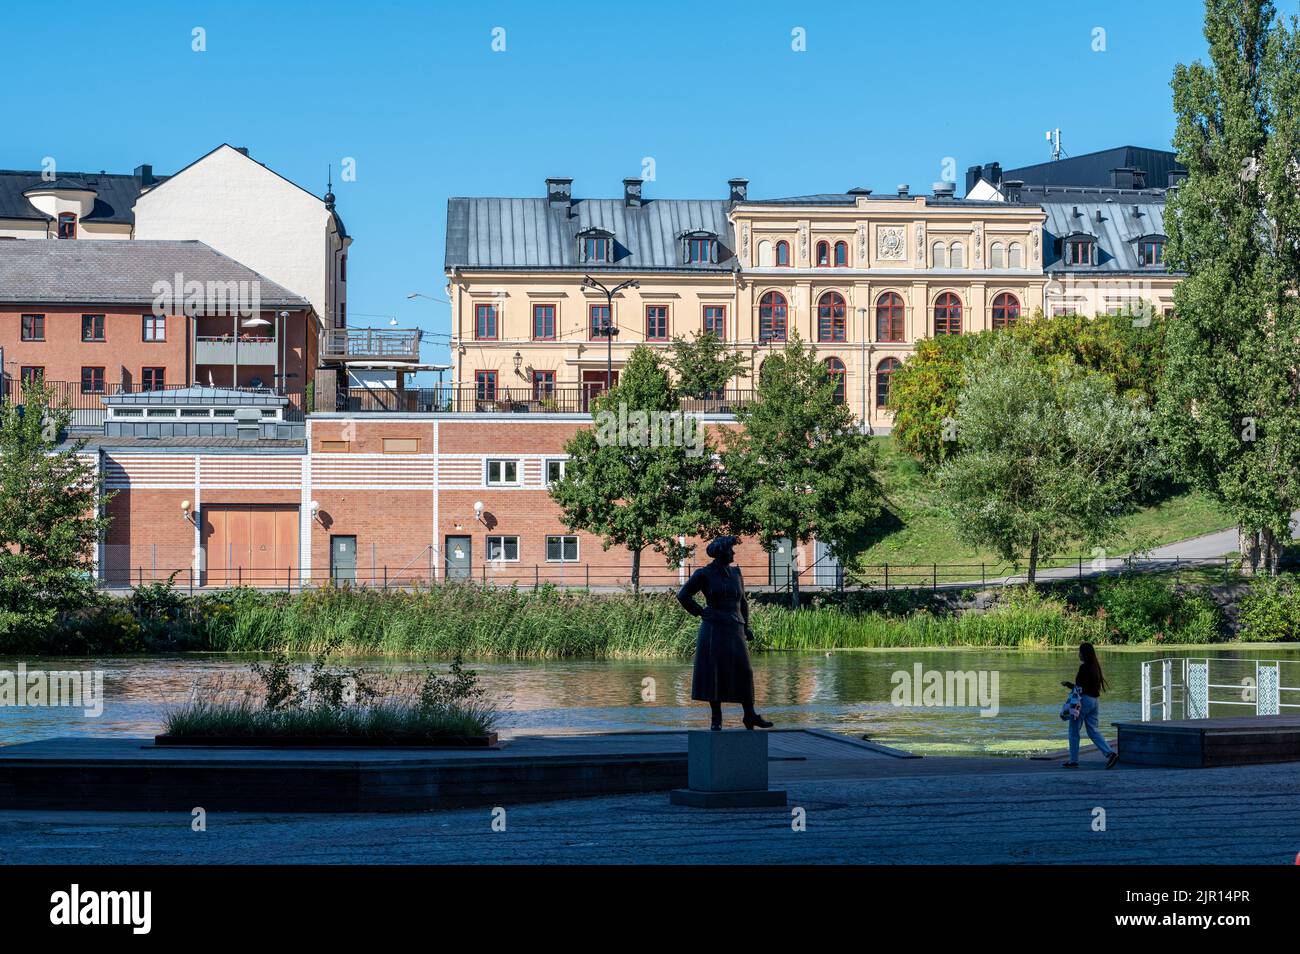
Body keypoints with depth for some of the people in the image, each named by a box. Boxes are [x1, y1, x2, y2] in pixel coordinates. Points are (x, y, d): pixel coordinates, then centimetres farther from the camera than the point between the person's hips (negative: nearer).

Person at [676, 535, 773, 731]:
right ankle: (716, 718, 4)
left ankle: (750, 715, 7)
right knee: (714, 674, -2)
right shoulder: (704, 574, -1)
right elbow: (683, 595, 4)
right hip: (713, 630, -4)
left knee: (743, 671, 0)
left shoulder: (735, 573, 13)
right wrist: (700, 612, -1)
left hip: (735, 631, 4)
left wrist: (746, 626, 15)